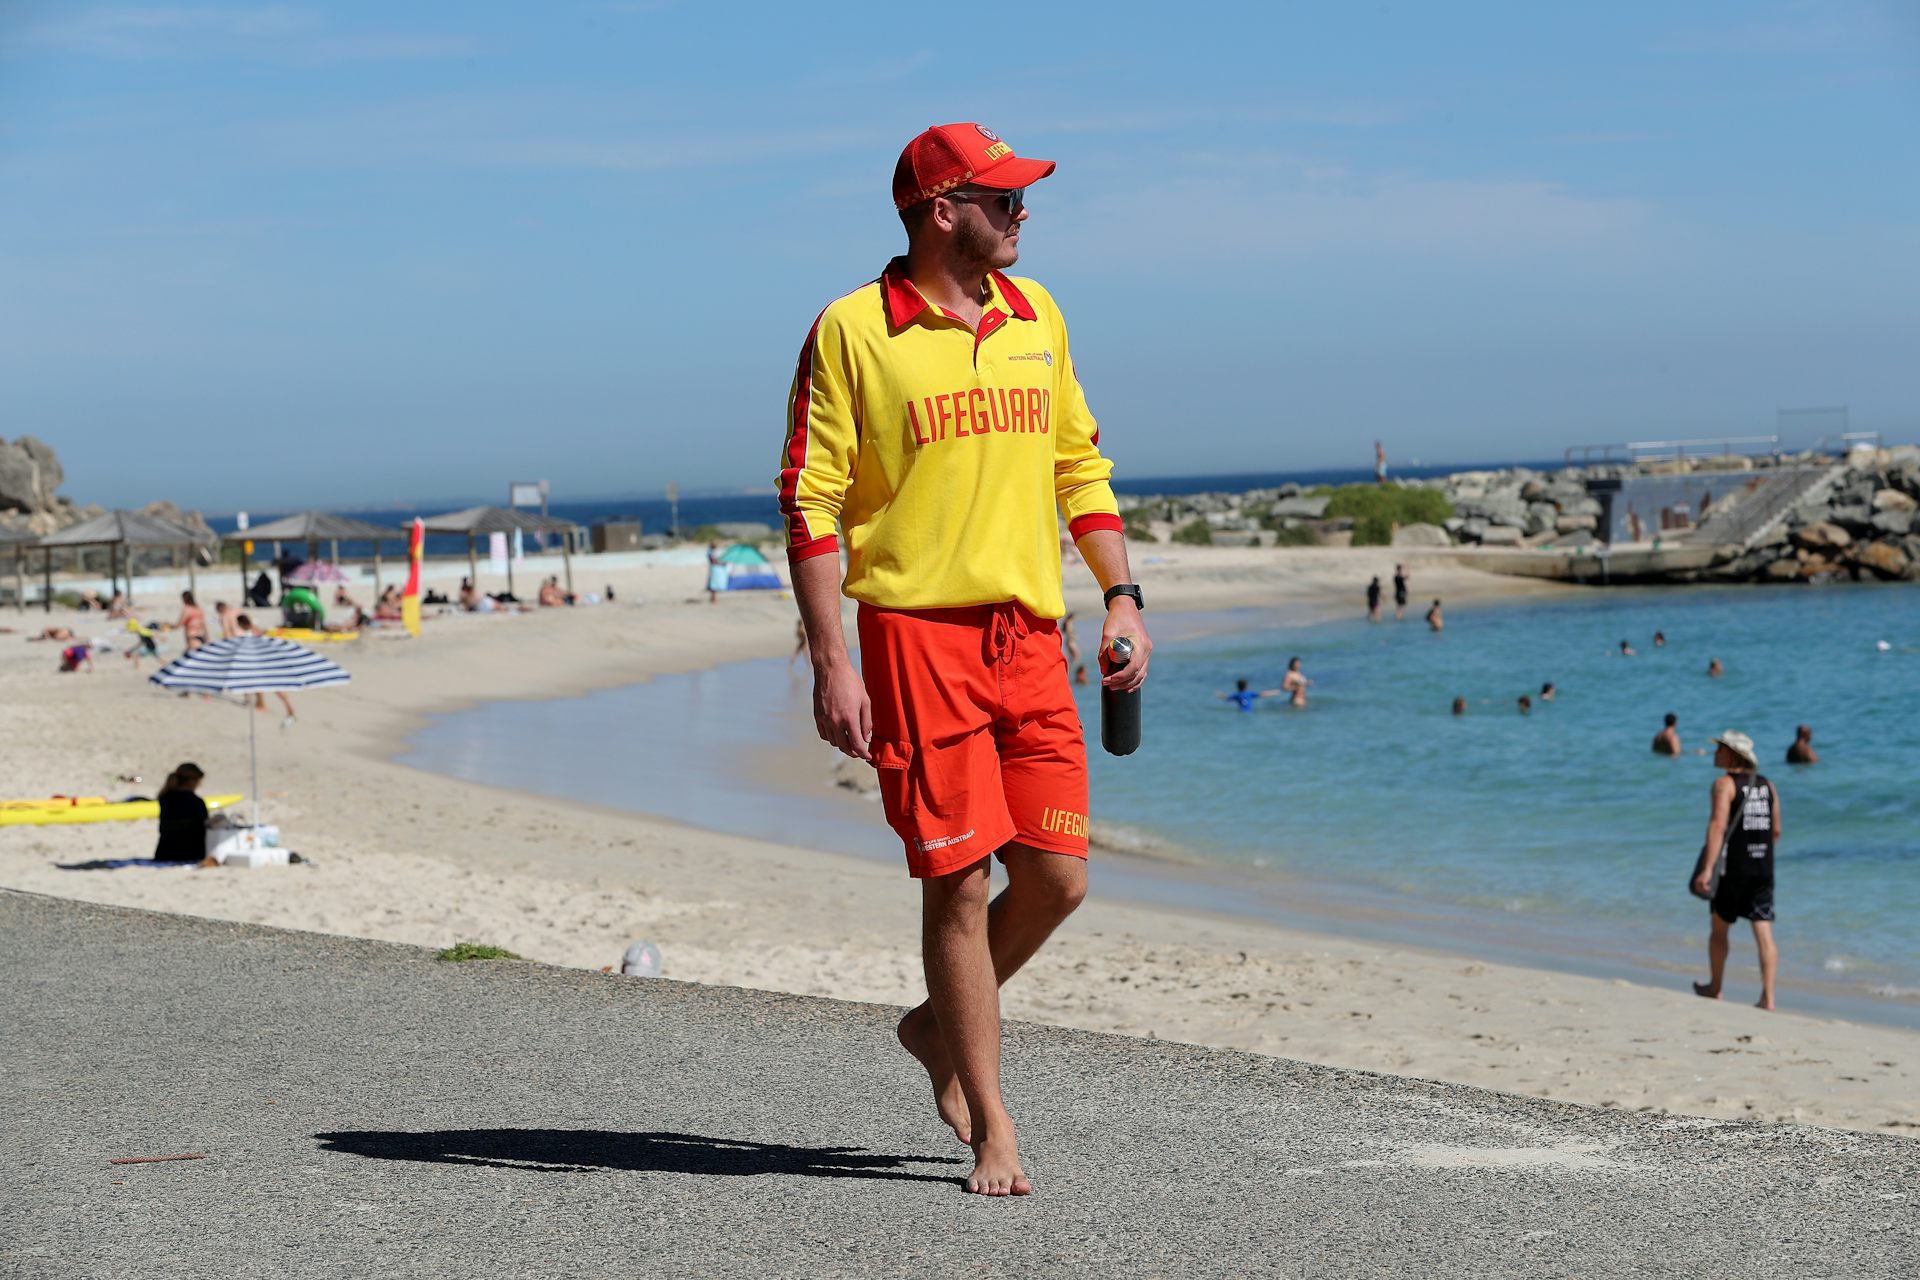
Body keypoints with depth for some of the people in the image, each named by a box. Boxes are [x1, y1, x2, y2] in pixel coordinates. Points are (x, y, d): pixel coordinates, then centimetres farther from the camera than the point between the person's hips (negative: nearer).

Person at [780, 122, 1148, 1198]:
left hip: (1030, 635, 5)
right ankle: (991, 1124, 7)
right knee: (960, 880, -4)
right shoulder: (854, 331, -5)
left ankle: (944, 1026, 29)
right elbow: (811, 503, -6)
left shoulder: (1037, 316, 13)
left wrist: (1123, 598, 12)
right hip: (919, 633, -5)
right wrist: (831, 664, -12)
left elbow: (1080, 464, 21)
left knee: (1057, 877, 2)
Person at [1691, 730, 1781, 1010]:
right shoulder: (1767, 785, 12)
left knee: (1718, 928, 14)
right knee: (1764, 933, 0)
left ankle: (1715, 988, 27)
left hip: (1734, 868, -5)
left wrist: (1707, 868, -27)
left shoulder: (1725, 784, -8)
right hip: (1764, 869, 5)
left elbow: (1718, 825, -21)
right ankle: (1768, 997, -7)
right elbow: (1776, 831, 17)